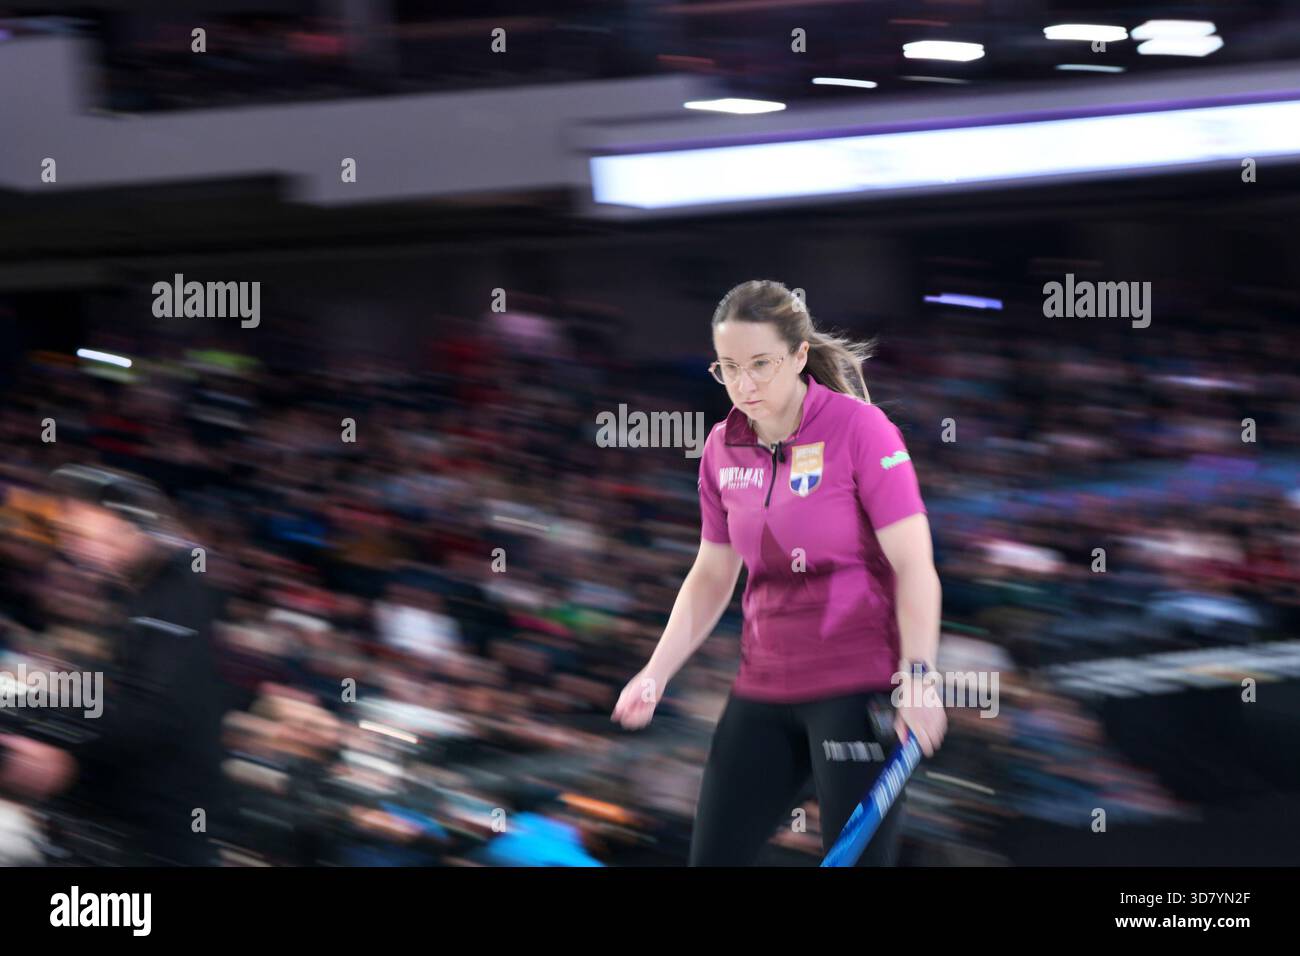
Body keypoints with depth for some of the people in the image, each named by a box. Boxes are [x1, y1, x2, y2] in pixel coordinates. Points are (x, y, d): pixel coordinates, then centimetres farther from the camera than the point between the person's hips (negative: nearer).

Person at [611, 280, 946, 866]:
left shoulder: (858, 427, -10)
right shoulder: (722, 448, 7)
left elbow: (913, 564, -13)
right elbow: (711, 576, 18)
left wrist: (916, 675, -22)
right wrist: (656, 674, 8)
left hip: (858, 690, -6)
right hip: (764, 694, 6)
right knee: (714, 855, 4)